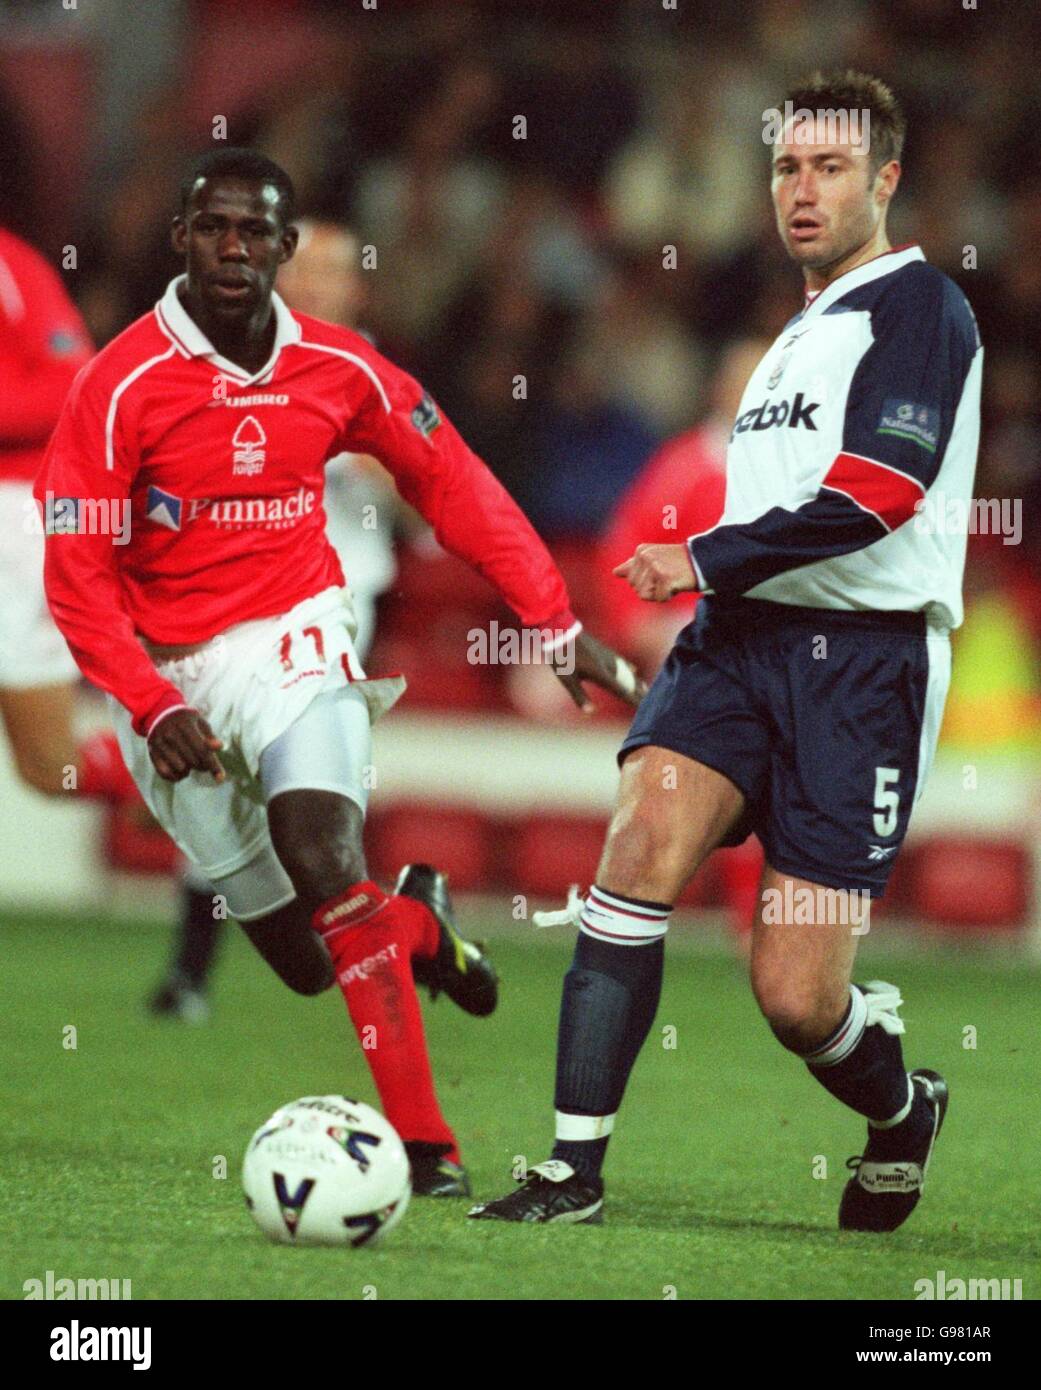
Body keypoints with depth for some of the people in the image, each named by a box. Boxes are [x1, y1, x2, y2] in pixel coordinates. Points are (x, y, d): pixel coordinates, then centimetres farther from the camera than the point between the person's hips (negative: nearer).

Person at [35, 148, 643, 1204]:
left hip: (292, 641, 0)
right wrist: (153, 709, -20)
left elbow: (451, 484, 10)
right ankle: (418, 925, 38)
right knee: (305, 960, 1)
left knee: (319, 847, -28)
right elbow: (76, 577, -10)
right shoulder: (120, 386, -12)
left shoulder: (337, 371, -3)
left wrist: (555, 626, 6)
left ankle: (424, 1144, -25)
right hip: (168, 675, 0)